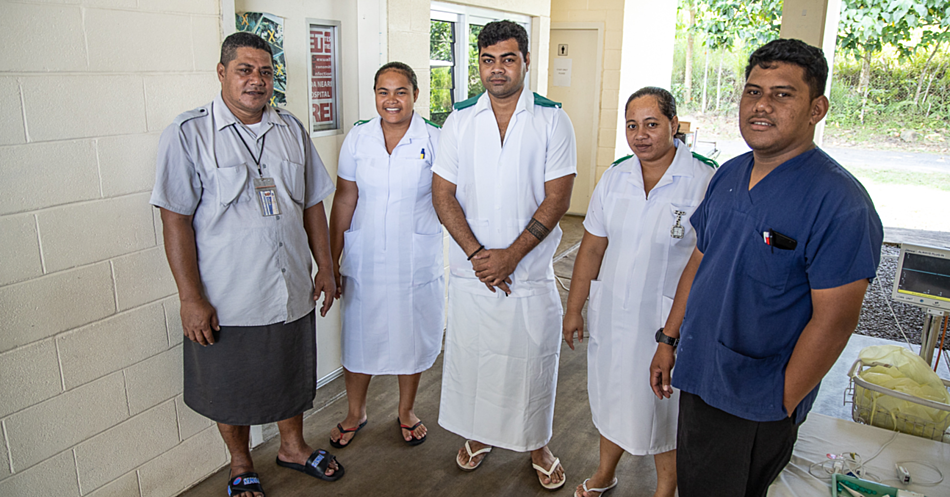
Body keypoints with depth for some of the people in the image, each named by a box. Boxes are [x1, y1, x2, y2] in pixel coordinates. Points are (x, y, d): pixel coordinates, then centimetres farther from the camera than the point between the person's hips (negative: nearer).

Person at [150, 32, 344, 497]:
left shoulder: (292, 130, 5)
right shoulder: (188, 134, -10)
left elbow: (312, 205, 10)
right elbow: (175, 220, -12)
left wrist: (325, 266, 8)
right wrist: (190, 298, -15)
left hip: (291, 292, 4)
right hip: (226, 301, -4)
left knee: (292, 376, 20)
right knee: (232, 388, 14)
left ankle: (293, 446, 45)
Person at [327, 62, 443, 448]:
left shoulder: (435, 141, -5)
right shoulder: (357, 138, 0)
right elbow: (344, 200, 2)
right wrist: (331, 261, 2)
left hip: (417, 263, -1)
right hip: (364, 261, 1)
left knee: (412, 337, 13)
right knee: (359, 337, 12)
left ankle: (406, 412, 37)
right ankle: (355, 413, 36)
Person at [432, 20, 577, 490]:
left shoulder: (552, 120, -4)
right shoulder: (460, 119, 1)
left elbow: (557, 199, -8)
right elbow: (443, 194, -1)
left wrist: (510, 255, -15)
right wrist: (477, 254, -12)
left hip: (530, 269, -1)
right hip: (471, 269, 2)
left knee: (533, 357, 9)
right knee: (470, 353, 13)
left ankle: (537, 443, 32)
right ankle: (477, 434, 37)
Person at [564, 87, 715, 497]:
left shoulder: (705, 182, -14)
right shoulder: (615, 177, 1)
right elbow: (592, 248, 6)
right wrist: (574, 309, 8)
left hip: (666, 321, -4)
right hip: (611, 313, 5)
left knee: (664, 408, 13)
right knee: (611, 397, 22)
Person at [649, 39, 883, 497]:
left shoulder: (839, 202, -20)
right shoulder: (728, 176, 2)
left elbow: (833, 321, -20)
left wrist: (782, 406, -16)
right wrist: (668, 339, 11)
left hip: (757, 405, -6)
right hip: (697, 377, 7)